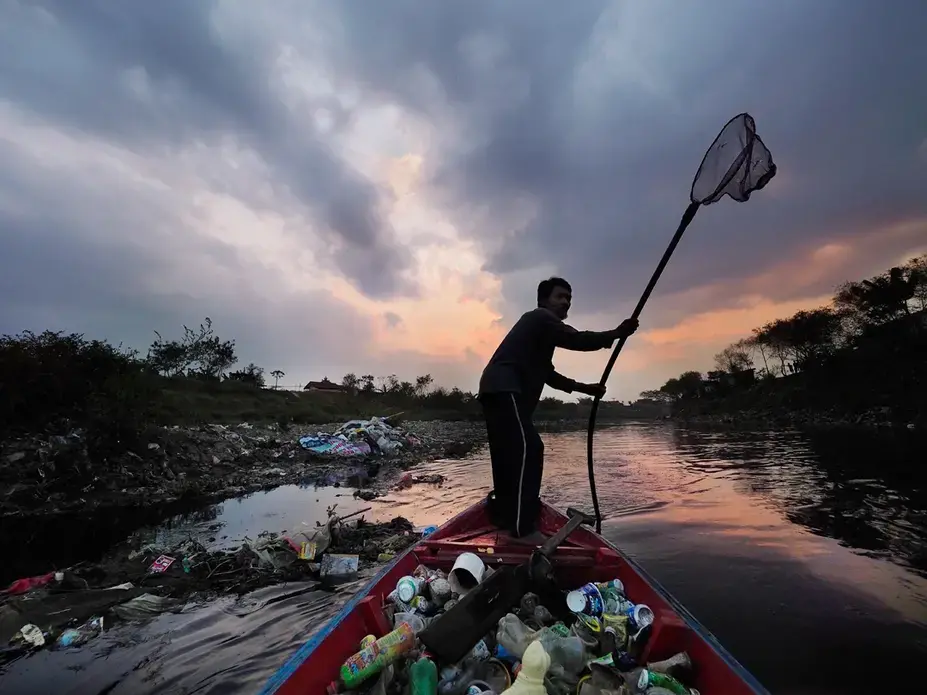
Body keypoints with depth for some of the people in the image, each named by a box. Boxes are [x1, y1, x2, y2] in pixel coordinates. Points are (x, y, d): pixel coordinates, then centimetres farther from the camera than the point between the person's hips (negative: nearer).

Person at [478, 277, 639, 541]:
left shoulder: (539, 328, 31)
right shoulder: (540, 318, 0)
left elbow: (548, 374, 29)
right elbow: (576, 340, -16)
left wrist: (584, 388, 24)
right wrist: (616, 334, -10)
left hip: (500, 391, 11)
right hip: (504, 390, -11)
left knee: (510, 454, 14)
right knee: (528, 449, -17)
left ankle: (503, 514, 25)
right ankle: (522, 527, -17)